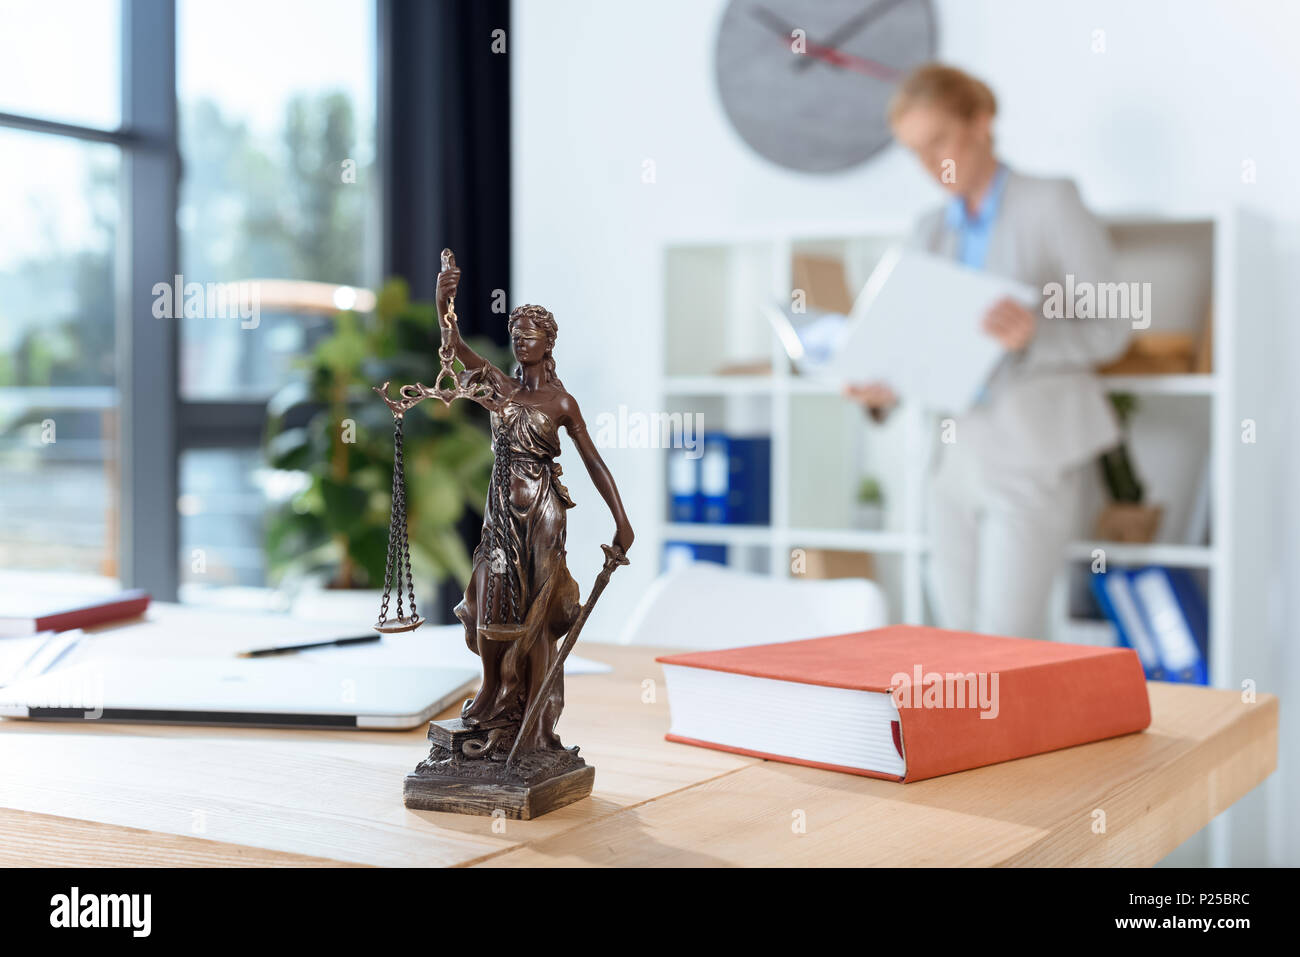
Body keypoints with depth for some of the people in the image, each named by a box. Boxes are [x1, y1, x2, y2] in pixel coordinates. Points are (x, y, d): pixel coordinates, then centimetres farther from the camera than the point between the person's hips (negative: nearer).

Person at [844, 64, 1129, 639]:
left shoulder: (1052, 205, -2)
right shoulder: (930, 233, 15)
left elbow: (1108, 330, -6)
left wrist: (1032, 333, -25)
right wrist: (882, 391, -6)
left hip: (1032, 453, -6)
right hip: (956, 455, 6)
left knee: (1005, 648, -11)